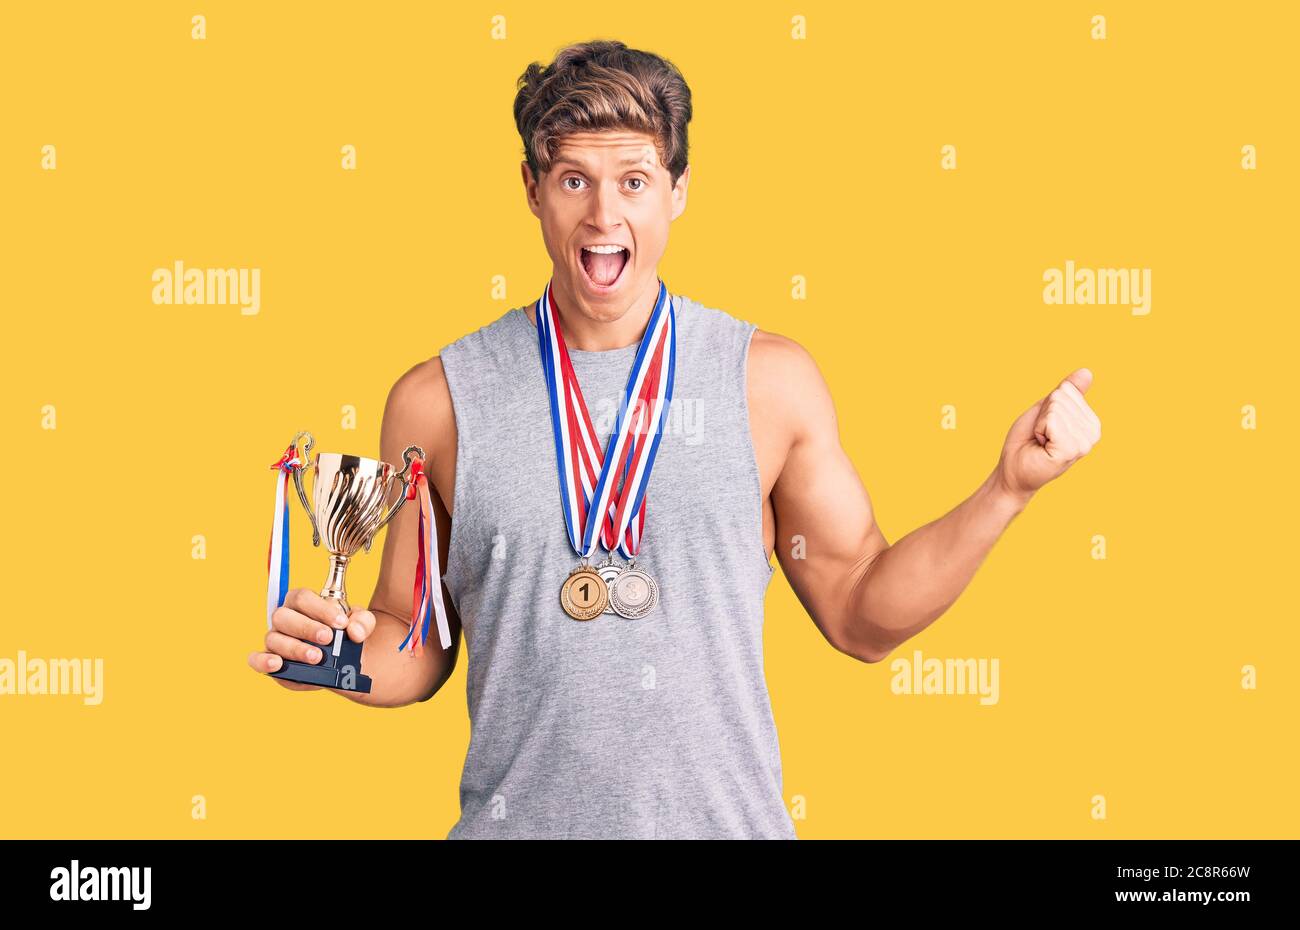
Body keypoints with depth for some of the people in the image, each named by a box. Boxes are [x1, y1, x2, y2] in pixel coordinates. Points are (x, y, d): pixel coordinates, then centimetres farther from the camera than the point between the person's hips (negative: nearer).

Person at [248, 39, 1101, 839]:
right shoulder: (439, 400, -3)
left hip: (726, 817, 1)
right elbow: (418, 649, 4)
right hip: (516, 818, 0)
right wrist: (337, 654, -15)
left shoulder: (772, 381, -3)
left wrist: (1008, 489, -7)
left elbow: (861, 615, 2)